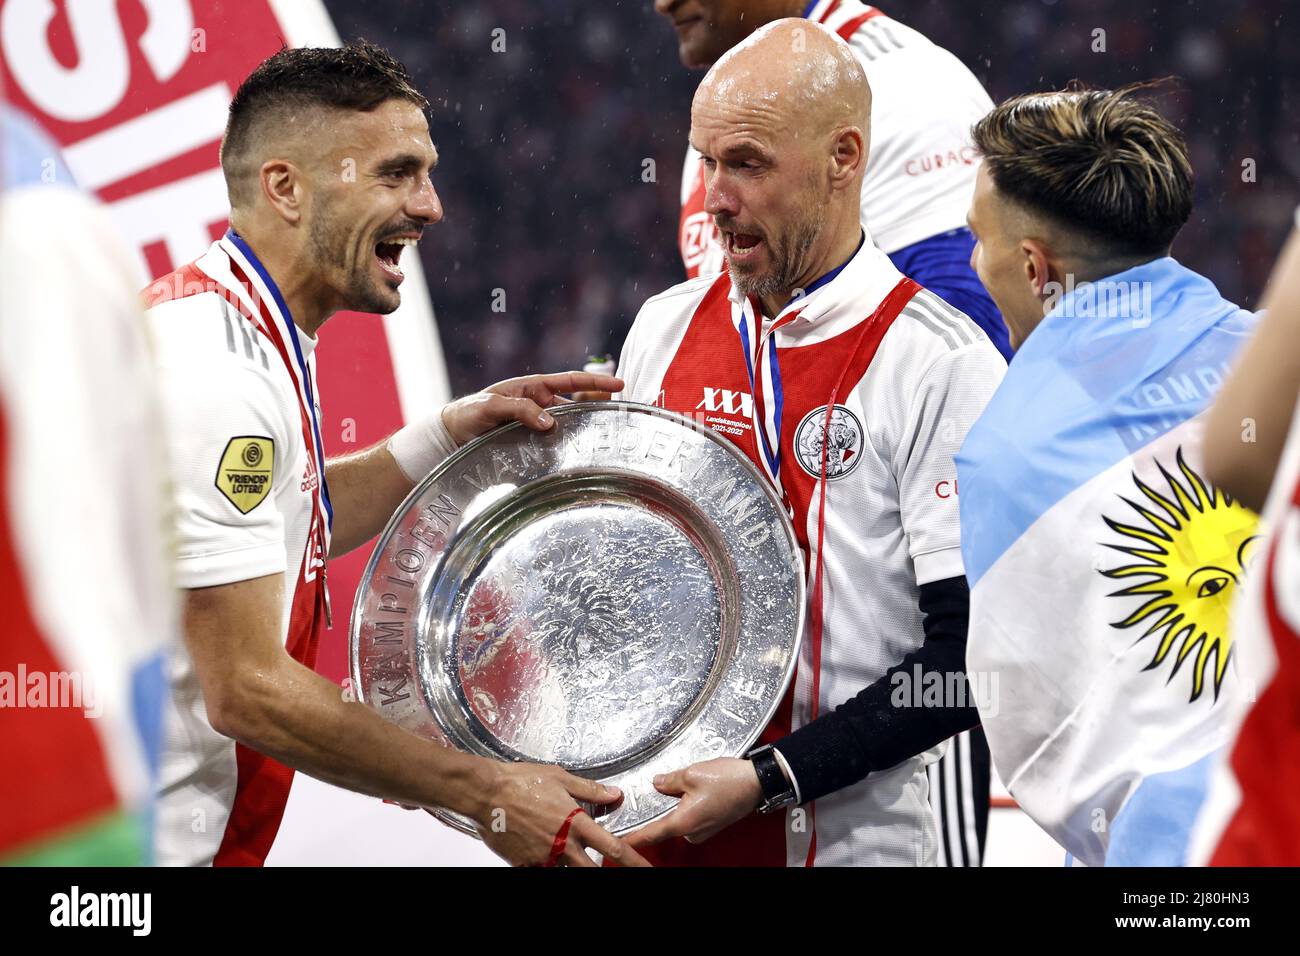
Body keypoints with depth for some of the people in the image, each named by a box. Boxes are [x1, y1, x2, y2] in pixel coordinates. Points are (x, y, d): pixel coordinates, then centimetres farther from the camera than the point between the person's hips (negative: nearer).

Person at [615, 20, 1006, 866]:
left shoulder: (946, 365, -11)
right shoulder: (664, 328, 6)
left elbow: (972, 656, -15)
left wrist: (770, 779, -19)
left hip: (849, 842, -5)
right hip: (647, 824, 5)